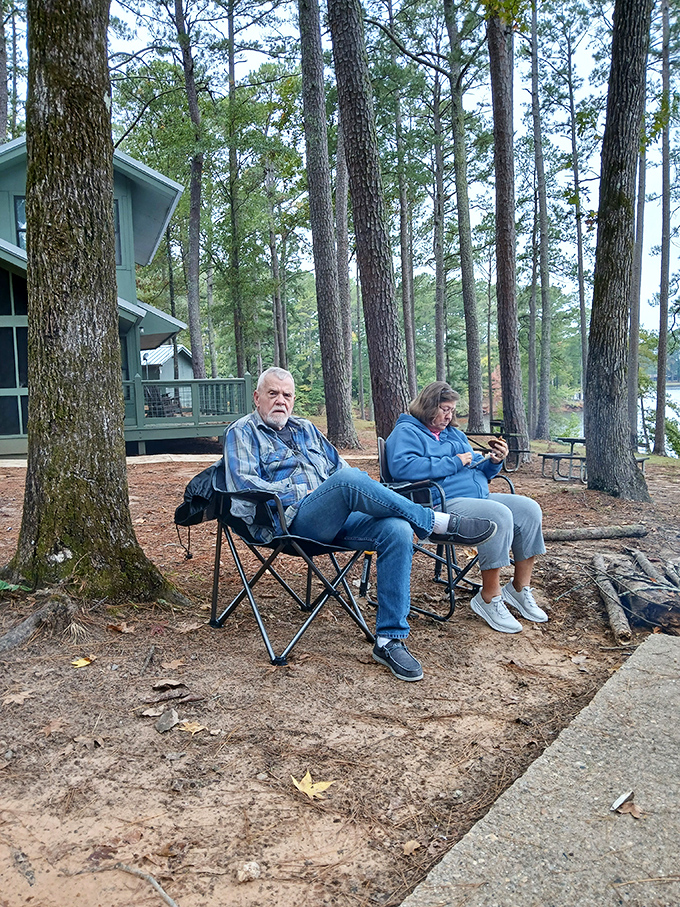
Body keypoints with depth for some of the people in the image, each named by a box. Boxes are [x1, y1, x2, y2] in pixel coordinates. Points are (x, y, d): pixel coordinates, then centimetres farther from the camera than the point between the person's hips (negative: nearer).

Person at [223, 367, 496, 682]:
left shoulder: (306, 429, 29)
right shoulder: (242, 432, 11)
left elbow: (339, 465, 29)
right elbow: (243, 484, -3)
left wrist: (352, 495, 5)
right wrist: (297, 493, -9)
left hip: (336, 520, 6)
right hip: (288, 522, -6)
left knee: (397, 530, -23)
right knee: (349, 479, -35)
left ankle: (388, 639, -19)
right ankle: (436, 523, -20)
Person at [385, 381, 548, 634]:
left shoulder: (454, 433, 27)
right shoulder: (406, 432, 1)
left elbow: (478, 469, 31)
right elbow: (403, 467, -20)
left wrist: (495, 461, 6)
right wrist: (453, 463, -15)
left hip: (479, 496, 9)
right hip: (443, 504, -9)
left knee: (529, 509, -8)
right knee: (499, 515, -31)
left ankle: (520, 588, 2)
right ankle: (489, 598, -19)